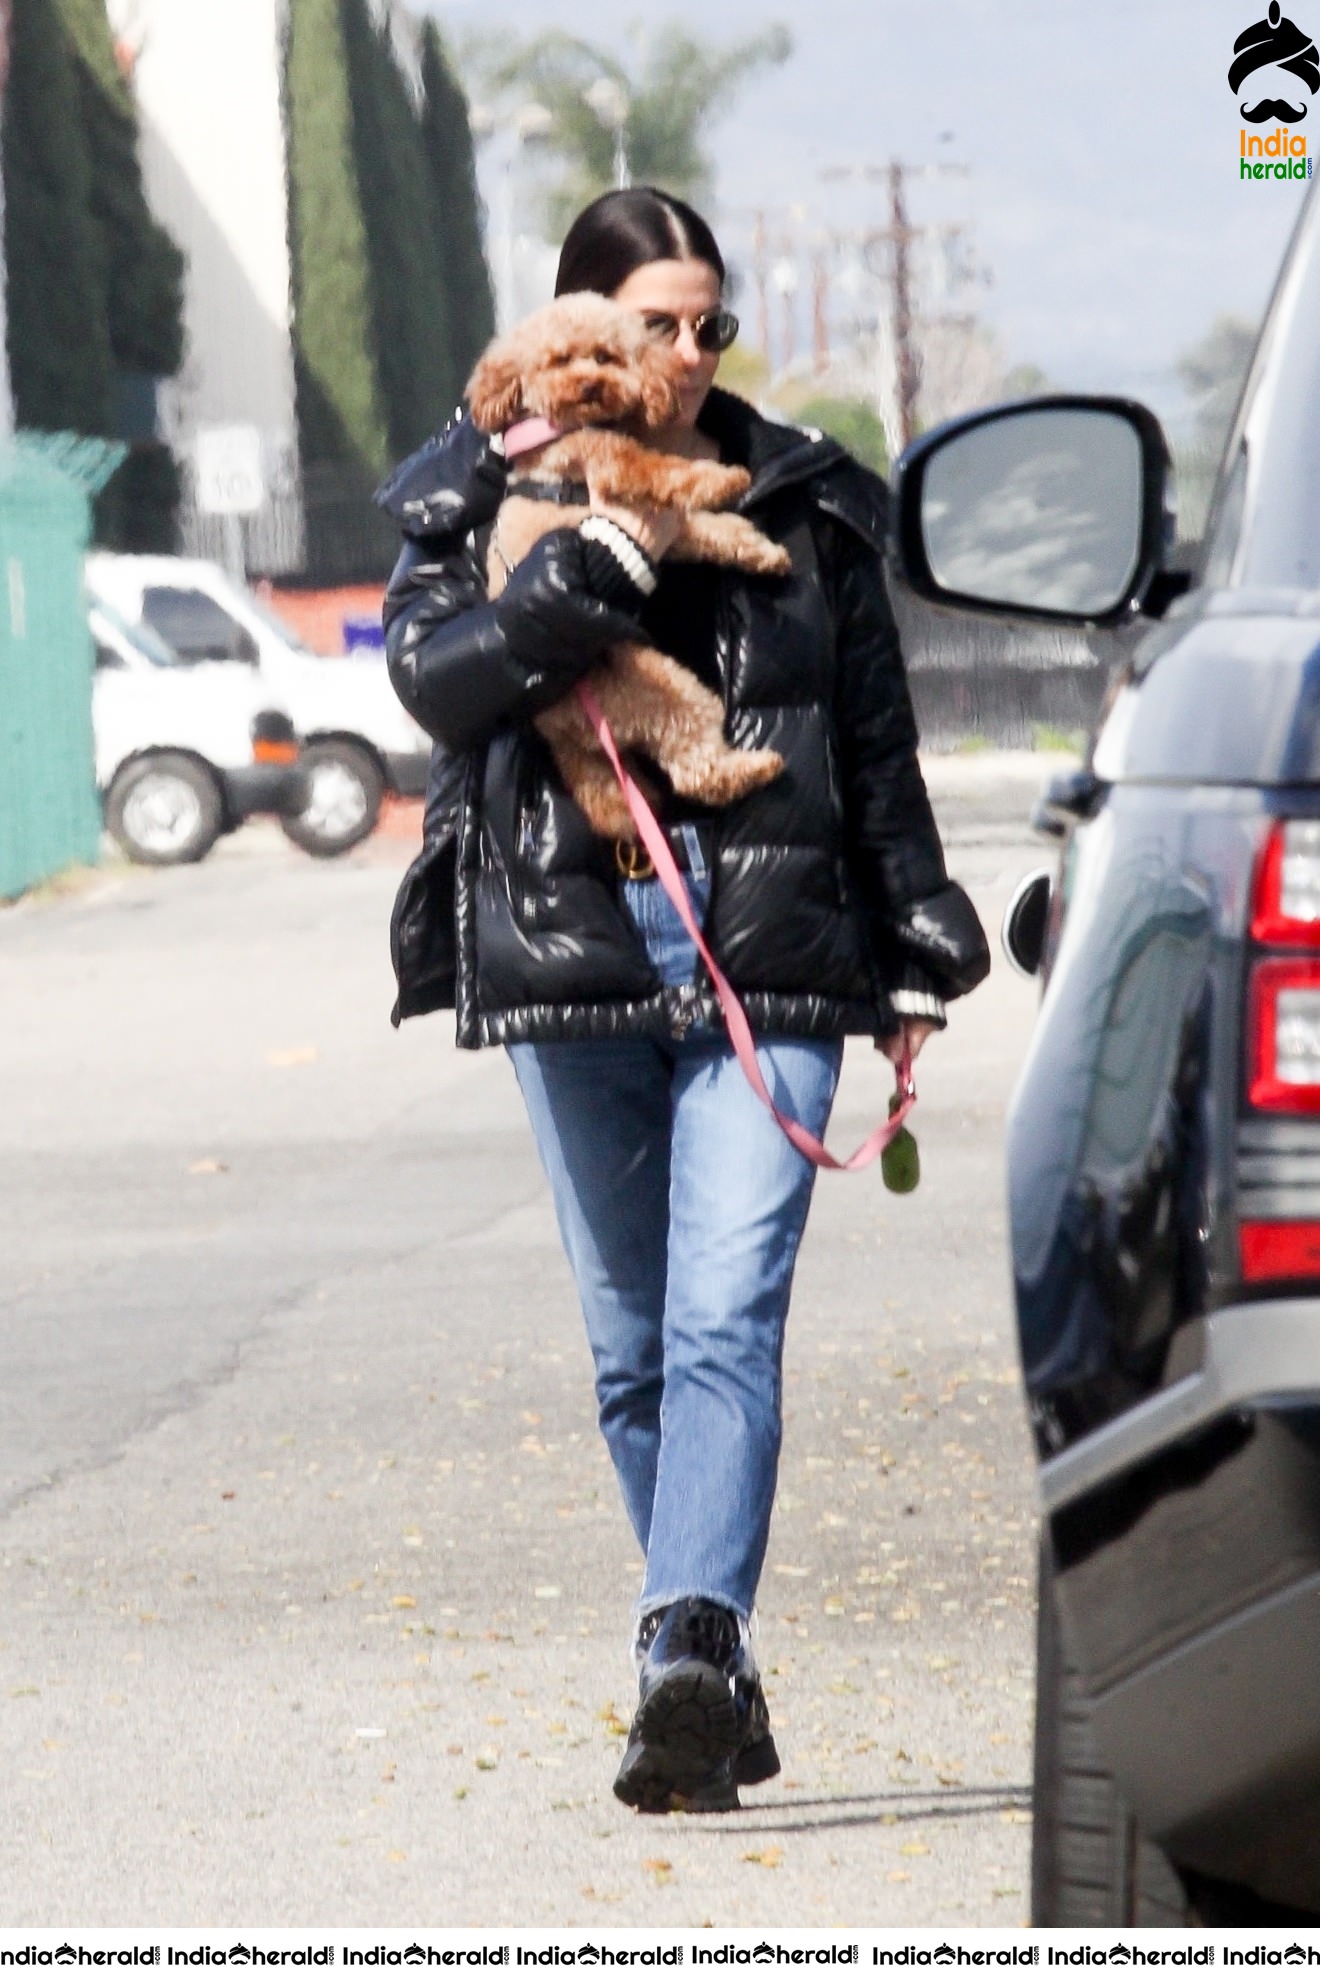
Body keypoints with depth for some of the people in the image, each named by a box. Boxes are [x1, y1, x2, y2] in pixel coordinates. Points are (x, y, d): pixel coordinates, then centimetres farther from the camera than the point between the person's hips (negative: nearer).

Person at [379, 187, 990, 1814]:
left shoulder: (802, 507, 11)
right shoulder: (484, 502, 8)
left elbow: (877, 745, 16)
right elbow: (434, 673, -10)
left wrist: (913, 961, 14)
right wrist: (600, 565, -19)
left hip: (769, 960, -1)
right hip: (570, 955, 1)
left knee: (727, 1320, -16)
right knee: (632, 1346, 6)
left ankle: (690, 1651, -28)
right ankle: (716, 1676, 17)